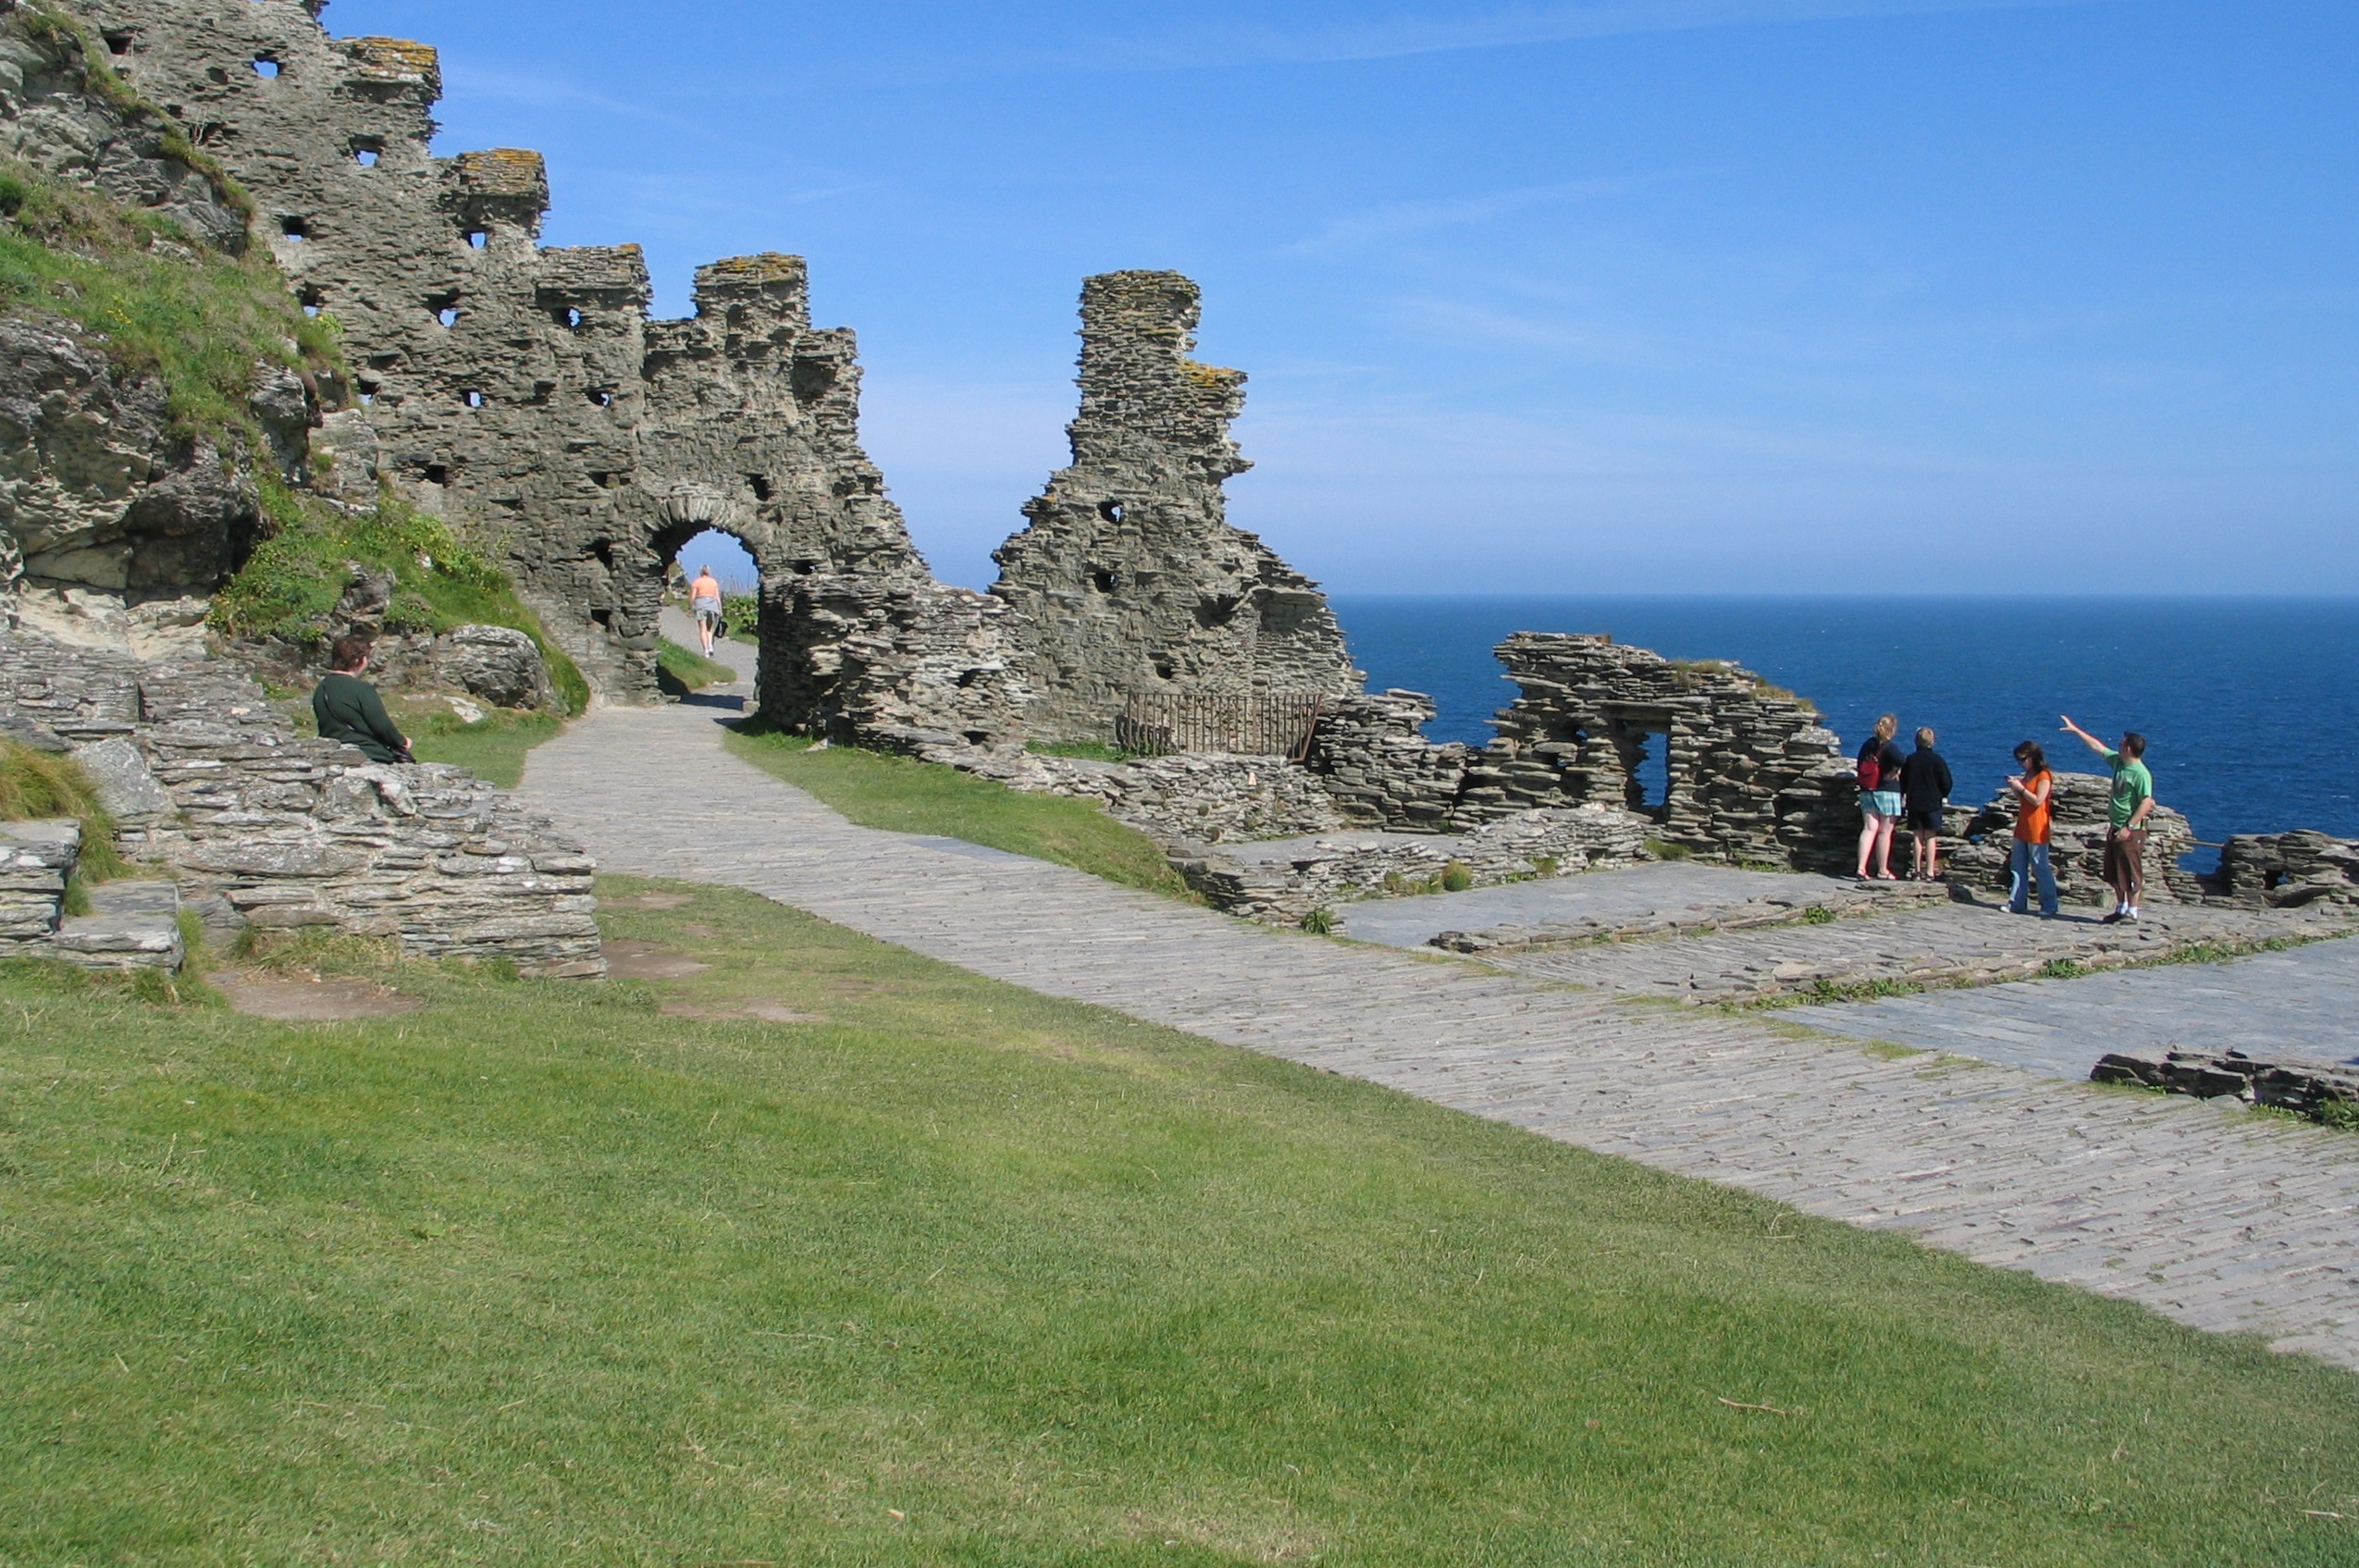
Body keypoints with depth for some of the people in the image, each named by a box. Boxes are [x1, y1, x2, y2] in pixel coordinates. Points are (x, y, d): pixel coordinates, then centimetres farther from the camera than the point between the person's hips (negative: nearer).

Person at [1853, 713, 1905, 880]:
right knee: (1885, 832, 2)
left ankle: (1861, 867, -8)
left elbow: (1860, 767, 13)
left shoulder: (1867, 745, 7)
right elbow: (1901, 762, -32)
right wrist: (1892, 774, -15)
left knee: (1869, 828, 4)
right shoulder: (1889, 747, -13)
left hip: (1867, 792, 6)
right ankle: (1883, 871, 8)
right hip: (1887, 792, -6)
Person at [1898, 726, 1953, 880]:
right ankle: (1929, 872, -4)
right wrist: (1943, 796, 10)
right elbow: (1947, 782, -7)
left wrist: (1904, 796, 20)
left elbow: (1902, 781, 6)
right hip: (1933, 803, -3)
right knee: (1931, 837, 0)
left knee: (1918, 836, 9)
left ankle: (1917, 870, 9)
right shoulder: (1936, 759, -9)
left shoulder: (1910, 759, 0)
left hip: (1914, 803, 3)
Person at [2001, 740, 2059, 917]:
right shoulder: (2028, 775, 15)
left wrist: (2020, 788, -14)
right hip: (2023, 828, 9)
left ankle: (2049, 907, -2)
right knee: (2018, 867, 9)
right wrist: (2014, 789, 4)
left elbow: (2038, 800, -19)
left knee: (2040, 869, -6)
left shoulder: (2044, 776, -10)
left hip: (2036, 831, -9)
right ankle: (2017, 904, 12)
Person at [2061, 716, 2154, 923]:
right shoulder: (2118, 761, 7)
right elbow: (2097, 746, 20)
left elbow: (2146, 803, -22)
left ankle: (2132, 911, 6)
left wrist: (2129, 827, -23)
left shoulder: (2141, 774, -18)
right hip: (2115, 827, 9)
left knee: (2131, 874, -2)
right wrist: (2076, 730, 23)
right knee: (2114, 874, 15)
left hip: (2131, 831, -9)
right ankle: (2121, 908, 25)